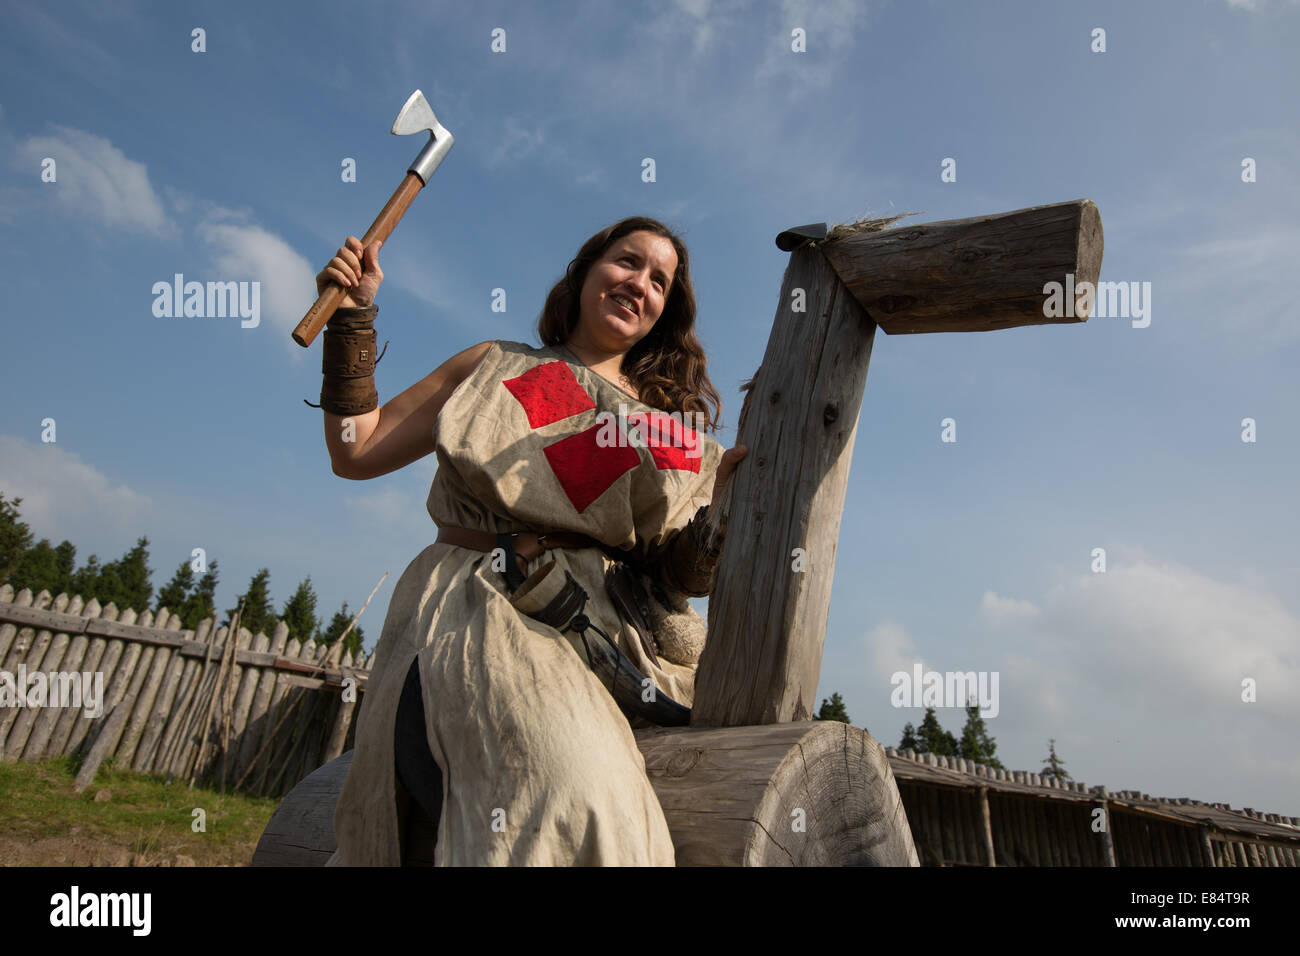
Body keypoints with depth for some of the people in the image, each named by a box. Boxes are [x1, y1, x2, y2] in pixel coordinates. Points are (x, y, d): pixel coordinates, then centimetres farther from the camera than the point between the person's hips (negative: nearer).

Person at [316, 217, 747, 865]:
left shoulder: (670, 423, 19)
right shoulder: (495, 367, 19)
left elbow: (675, 574, 8)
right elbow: (356, 453, 15)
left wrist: (726, 501, -10)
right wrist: (352, 317, 12)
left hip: (592, 633, 1)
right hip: (465, 614, 0)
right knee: (577, 798, -25)